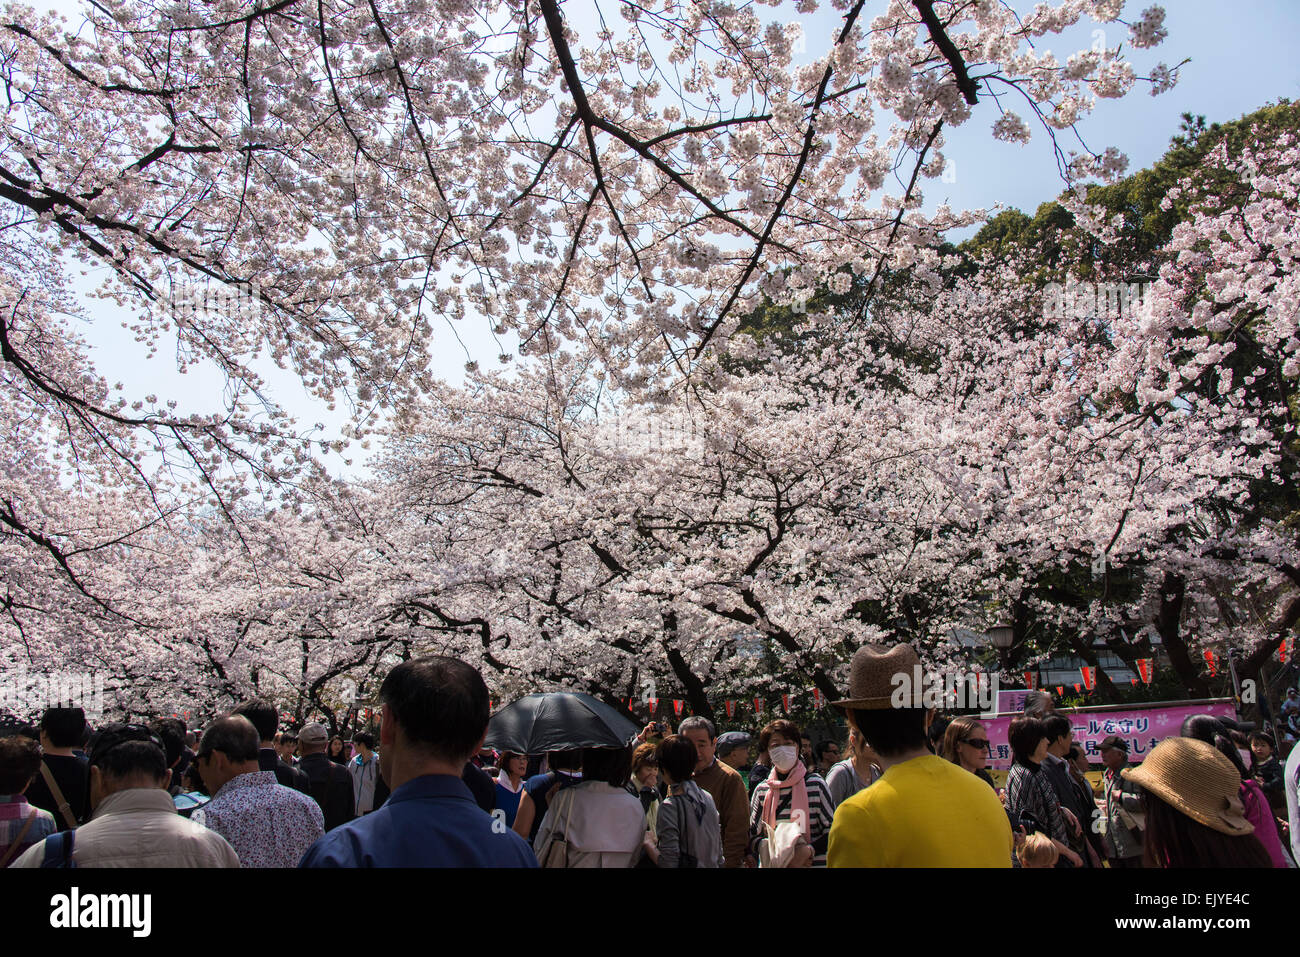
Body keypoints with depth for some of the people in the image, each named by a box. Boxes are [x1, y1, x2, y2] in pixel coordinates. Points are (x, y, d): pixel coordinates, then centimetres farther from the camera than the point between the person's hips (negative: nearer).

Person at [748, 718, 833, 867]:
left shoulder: (815, 783, -7)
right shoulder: (762, 790, -1)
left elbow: (832, 831, -4)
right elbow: (752, 836, 3)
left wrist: (808, 850, -18)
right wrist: (770, 850, -15)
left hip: (812, 864, -2)